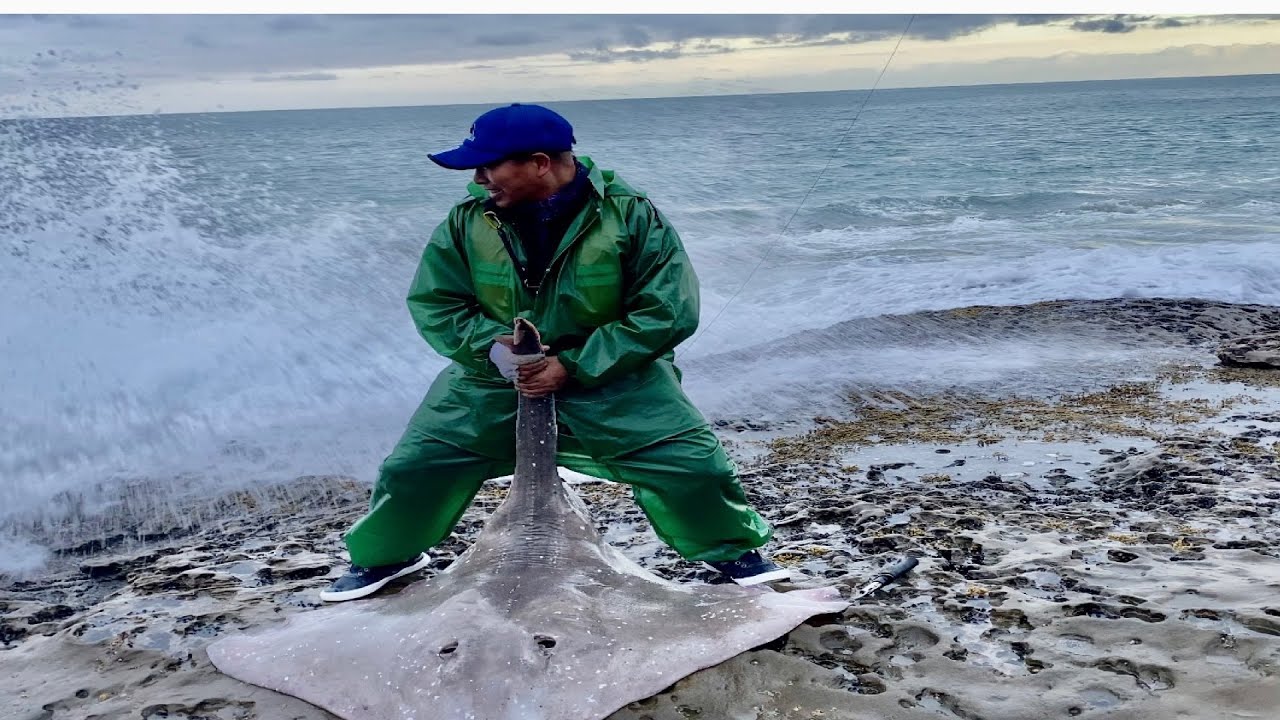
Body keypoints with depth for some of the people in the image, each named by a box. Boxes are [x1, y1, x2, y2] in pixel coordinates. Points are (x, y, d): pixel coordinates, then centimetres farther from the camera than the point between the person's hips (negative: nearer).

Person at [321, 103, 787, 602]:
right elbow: (432, 303, -2)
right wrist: (492, 345, -22)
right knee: (413, 466, -2)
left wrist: (573, 366, -22)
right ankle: (382, 556, 30)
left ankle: (731, 549, 19)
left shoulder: (631, 216, -18)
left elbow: (667, 312, -18)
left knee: (691, 462, -13)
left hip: (609, 375, -2)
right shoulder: (469, 220, -9)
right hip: (492, 378, 2)